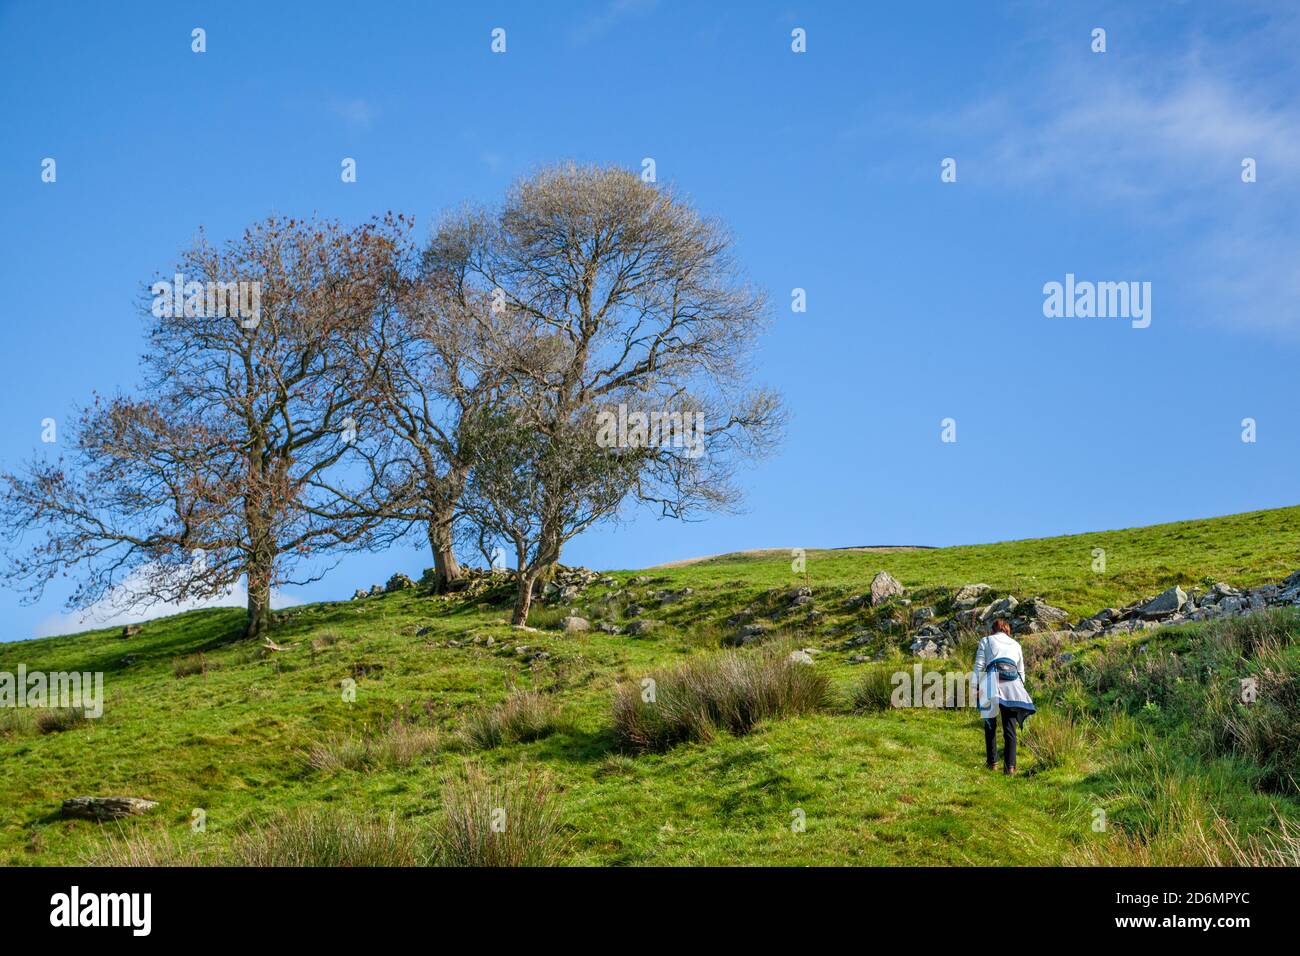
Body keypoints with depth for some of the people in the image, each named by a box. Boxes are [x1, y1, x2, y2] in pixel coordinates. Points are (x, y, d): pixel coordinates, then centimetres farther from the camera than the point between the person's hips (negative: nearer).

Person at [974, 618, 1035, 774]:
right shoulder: (1016, 644, 25)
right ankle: (1010, 766, -6)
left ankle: (992, 762, 12)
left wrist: (976, 687, 2)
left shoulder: (986, 641, 16)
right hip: (1013, 685, 2)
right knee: (1010, 727, 1)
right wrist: (1020, 687, 32)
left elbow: (979, 666, 5)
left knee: (990, 724, 12)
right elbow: (1021, 670, 25)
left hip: (993, 681, -2)